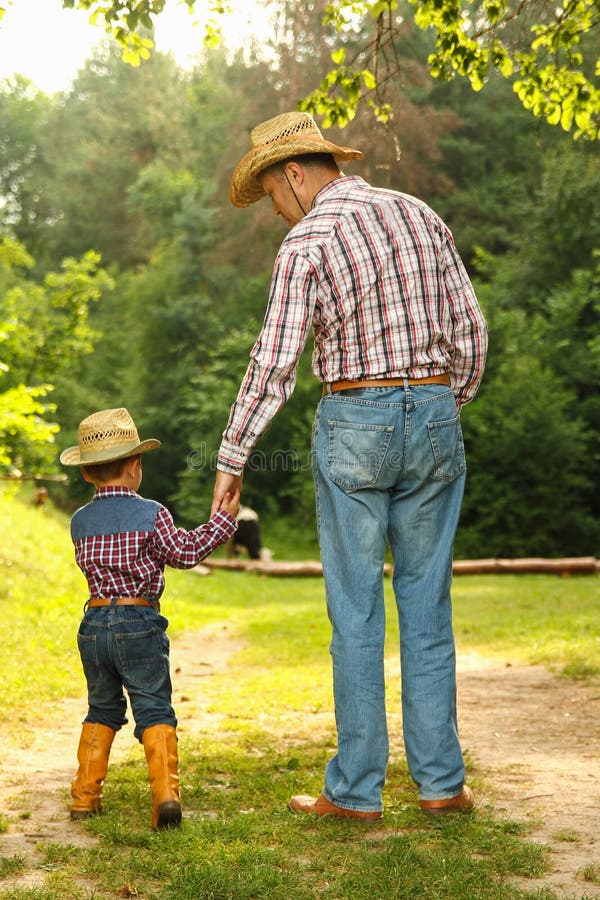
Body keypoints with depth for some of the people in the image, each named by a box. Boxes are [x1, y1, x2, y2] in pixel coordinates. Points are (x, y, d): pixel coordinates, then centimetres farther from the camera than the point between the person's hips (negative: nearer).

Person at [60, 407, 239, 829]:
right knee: (154, 710, -1)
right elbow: (185, 552, 2)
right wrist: (223, 520, 10)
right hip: (140, 623, -4)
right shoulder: (151, 514, -6)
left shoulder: (80, 521, 6)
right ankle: (166, 791, -16)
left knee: (102, 710, 19)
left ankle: (85, 795, 23)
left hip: (94, 625, 4)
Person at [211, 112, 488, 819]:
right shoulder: (420, 215, 9)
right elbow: (469, 333, 10)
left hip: (353, 423, -4)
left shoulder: (307, 241, -7)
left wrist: (232, 457, -9)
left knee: (355, 611, 3)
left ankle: (355, 789, 9)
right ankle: (440, 780, 15)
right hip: (434, 417, 5)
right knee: (426, 605, 10)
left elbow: (275, 360, -14)